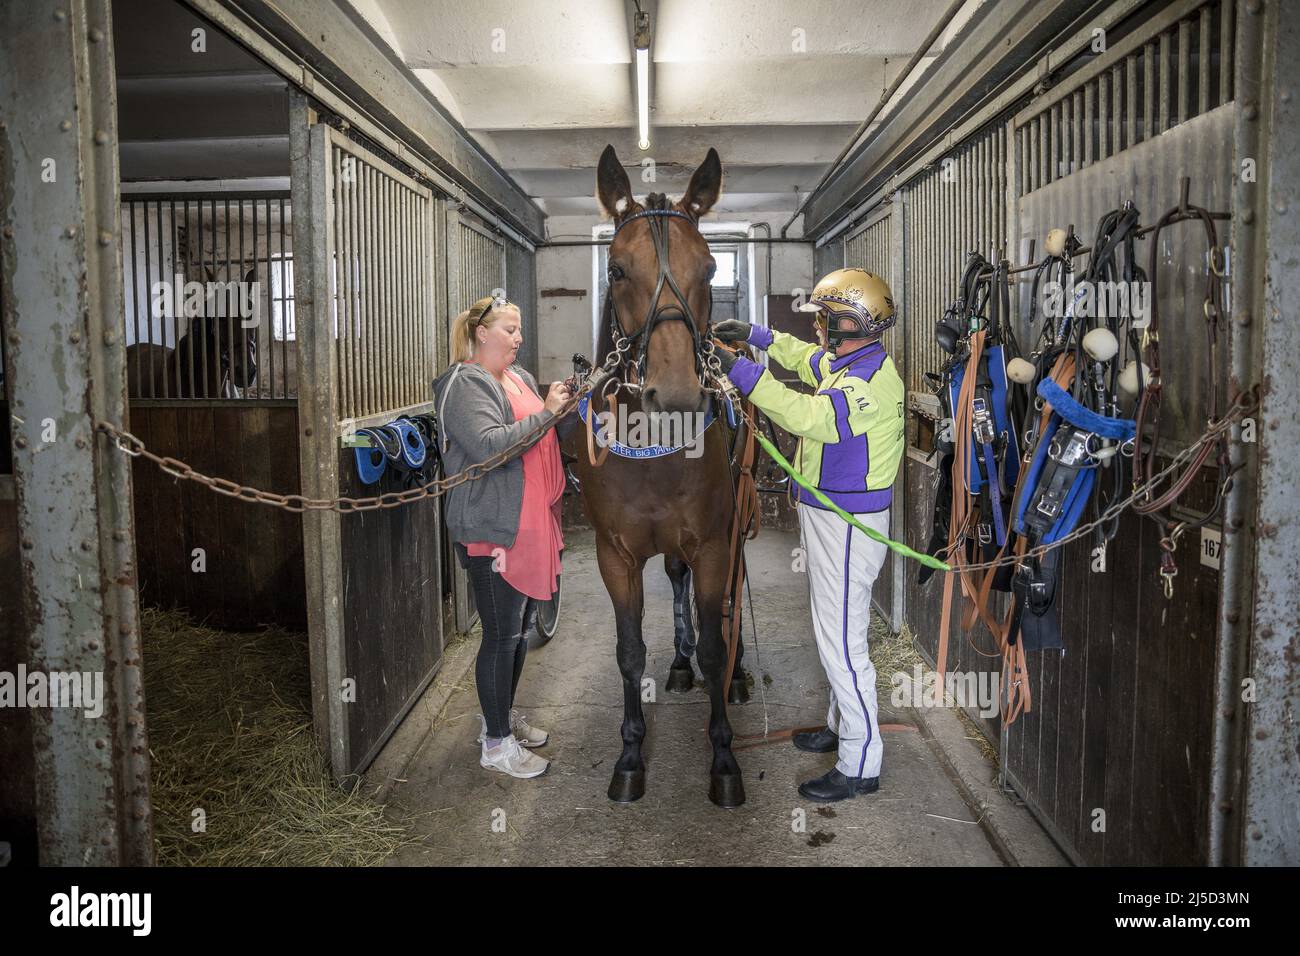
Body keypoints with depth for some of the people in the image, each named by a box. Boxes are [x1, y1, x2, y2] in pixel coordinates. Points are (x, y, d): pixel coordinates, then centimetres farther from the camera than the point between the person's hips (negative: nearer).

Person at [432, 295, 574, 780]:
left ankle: (504, 715, 35)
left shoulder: (520, 377, 16)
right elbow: (489, 444, -26)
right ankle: (496, 743, 11)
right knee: (502, 634, -1)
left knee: (518, 627, 18)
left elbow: (545, 439, 26)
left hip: (529, 524, 9)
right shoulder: (466, 384, -12)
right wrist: (545, 412, -23)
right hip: (491, 529, -9)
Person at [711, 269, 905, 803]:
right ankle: (843, 727, 39)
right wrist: (754, 335, 17)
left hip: (847, 523, -11)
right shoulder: (846, 363, 8)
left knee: (841, 642, -4)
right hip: (828, 514, 11)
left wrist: (741, 372, -36)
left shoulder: (872, 378, -25)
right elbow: (806, 358, 29)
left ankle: (860, 765, 6)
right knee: (836, 632, 22)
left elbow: (810, 417, -40)